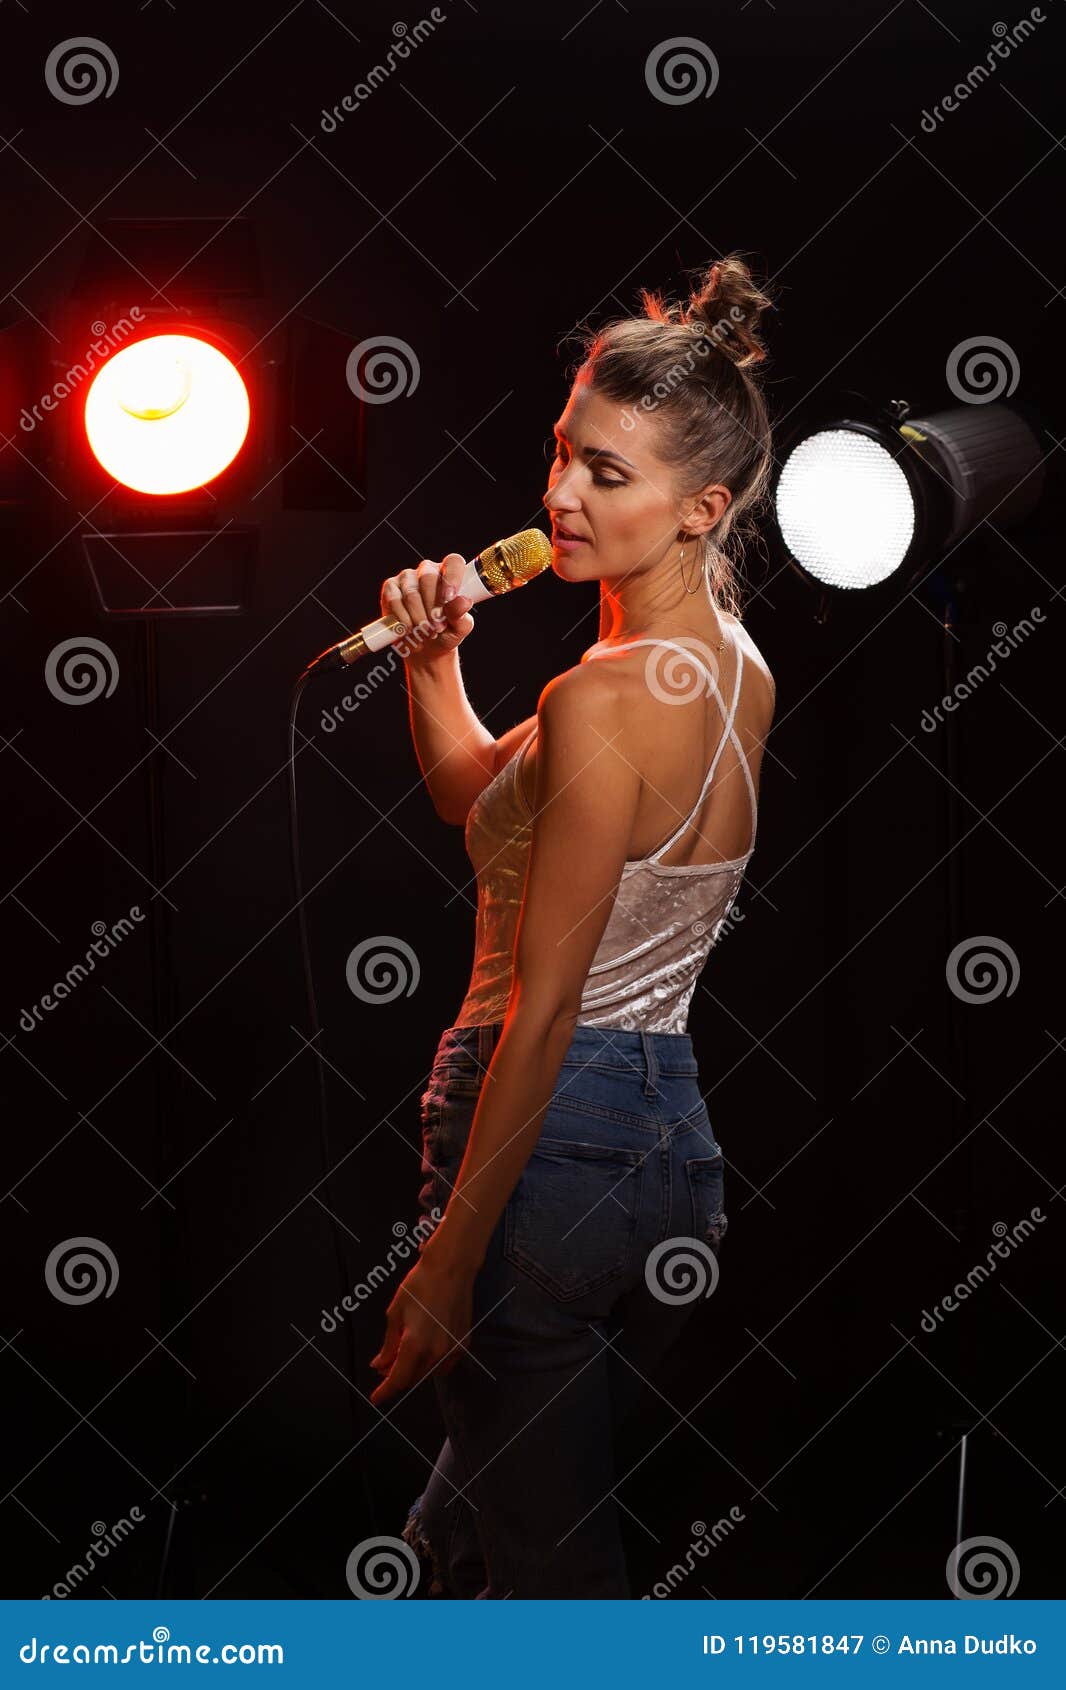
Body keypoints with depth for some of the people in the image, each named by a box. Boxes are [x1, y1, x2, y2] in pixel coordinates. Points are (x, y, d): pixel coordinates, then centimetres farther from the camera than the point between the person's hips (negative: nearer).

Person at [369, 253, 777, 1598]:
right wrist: (433, 659, 2)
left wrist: (450, 1261, -16)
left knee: (547, 1551, 3)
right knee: (469, 1515, 24)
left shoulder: (603, 701, -20)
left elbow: (541, 1011, -20)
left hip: (555, 1129, -9)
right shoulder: (739, 671, 7)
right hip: (674, 1123, 9)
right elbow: (479, 799, 20)